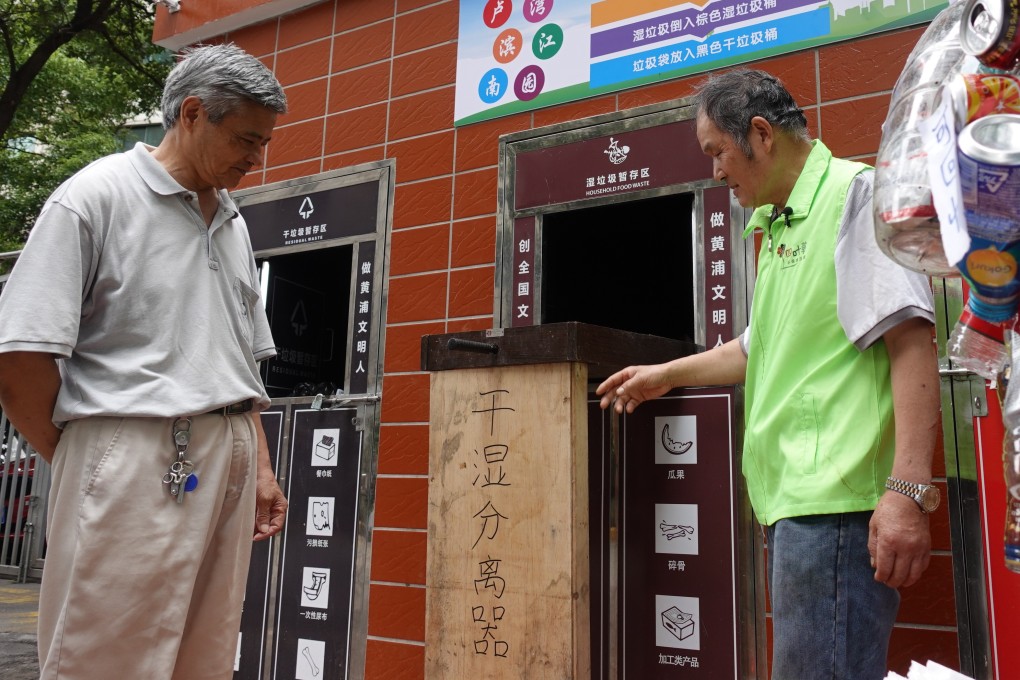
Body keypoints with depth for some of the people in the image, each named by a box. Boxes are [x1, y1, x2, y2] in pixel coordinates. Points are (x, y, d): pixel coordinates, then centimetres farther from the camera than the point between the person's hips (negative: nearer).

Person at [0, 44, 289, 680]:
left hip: (229, 461, 7)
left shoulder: (233, 223, 17)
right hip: (134, 463, -6)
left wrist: (260, 467, 13)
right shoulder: (95, 196, -4)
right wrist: (80, 464, 0)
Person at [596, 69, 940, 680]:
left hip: (834, 497, -9)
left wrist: (909, 490, -23)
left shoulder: (854, 193, -5)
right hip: (793, 494, 9)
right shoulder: (778, 225, 23)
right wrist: (667, 374, 37)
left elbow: (909, 341, -16)